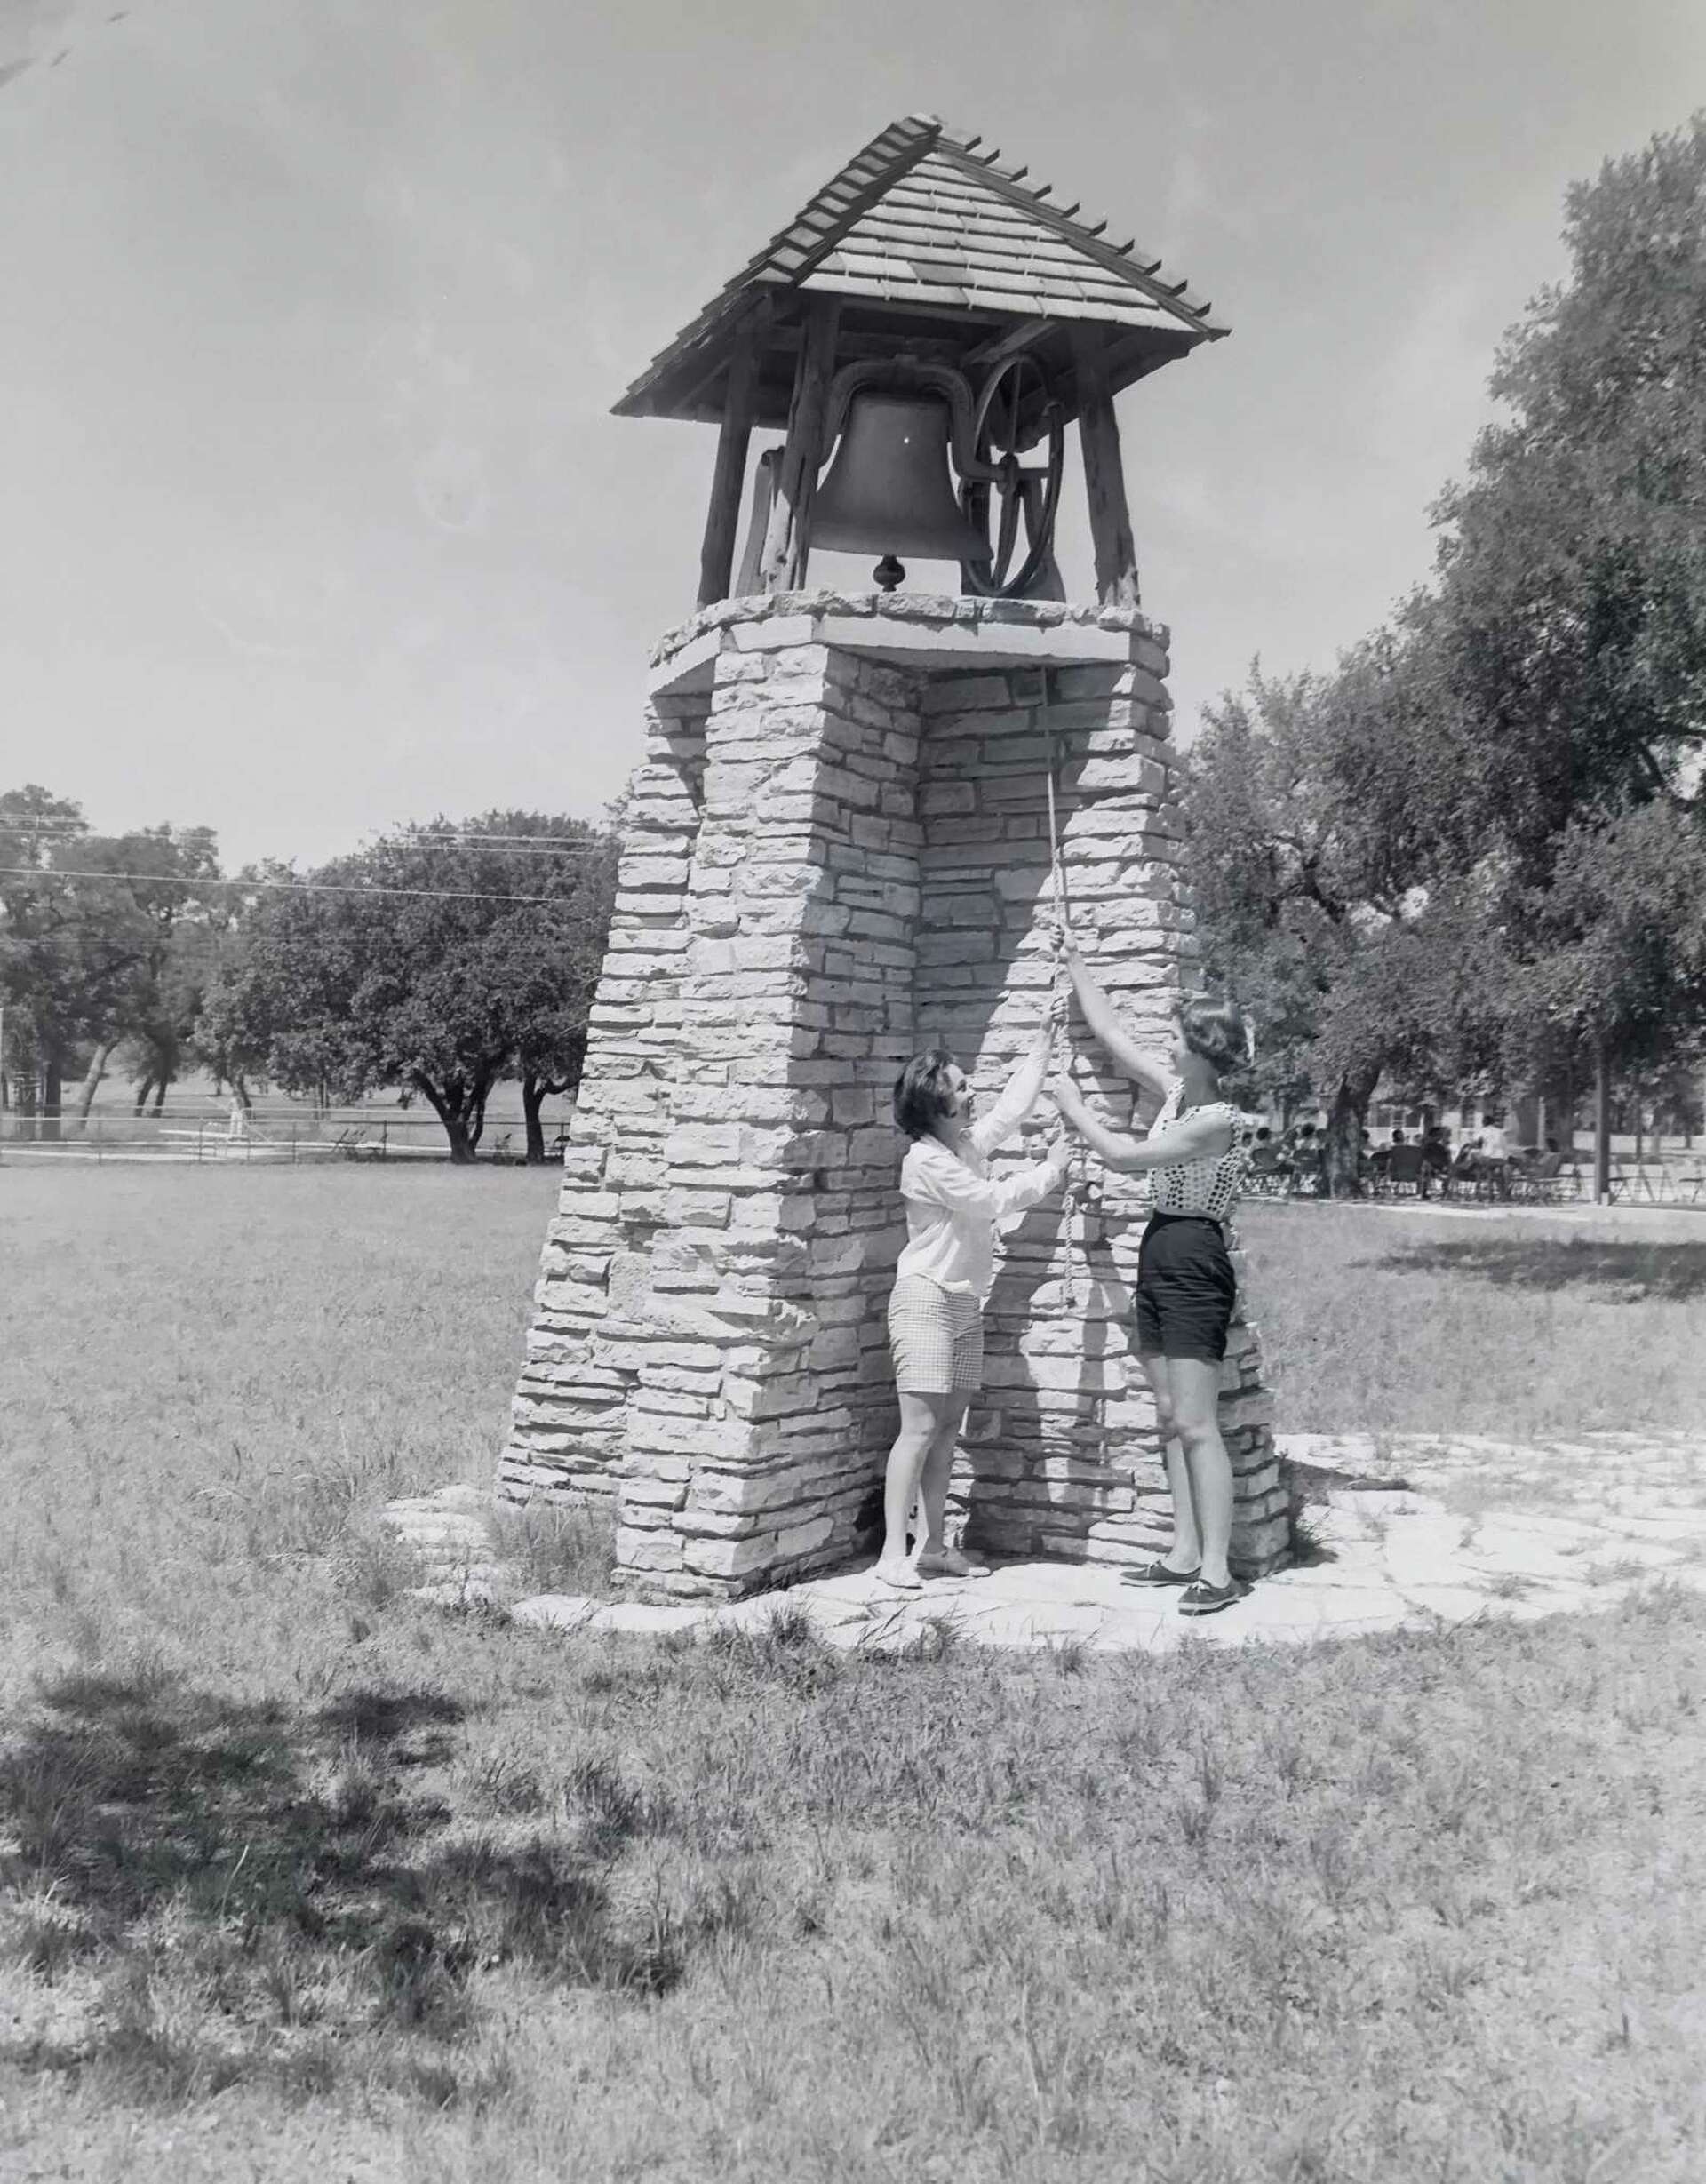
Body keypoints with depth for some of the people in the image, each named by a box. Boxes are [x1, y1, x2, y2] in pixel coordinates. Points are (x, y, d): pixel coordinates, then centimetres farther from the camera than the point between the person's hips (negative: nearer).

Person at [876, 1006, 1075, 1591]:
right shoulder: (927, 1161, -16)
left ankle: (932, 1547, 13)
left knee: (947, 1427, 8)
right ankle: (892, 1555, -10)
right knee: (920, 1428, -12)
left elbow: (1016, 1101, 18)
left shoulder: (971, 1143, 10)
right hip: (925, 1299, -9)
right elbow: (995, 1201, -14)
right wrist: (1049, 1170, -4)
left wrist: (1046, 1035, 15)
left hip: (966, 1302, 9)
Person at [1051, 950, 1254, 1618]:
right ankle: (1185, 1554, 16)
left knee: (1195, 1424, -9)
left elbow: (1125, 1156, -17)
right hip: (1158, 1258, 9)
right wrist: (1073, 965, 21)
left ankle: (1217, 1570, -5)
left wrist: (1073, 1107, -3)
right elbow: (1110, 1032, 16)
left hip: (1195, 1266, -9)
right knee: (1169, 1418, 10)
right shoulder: (1176, 1091, 8)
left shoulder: (1219, 1120, -17)